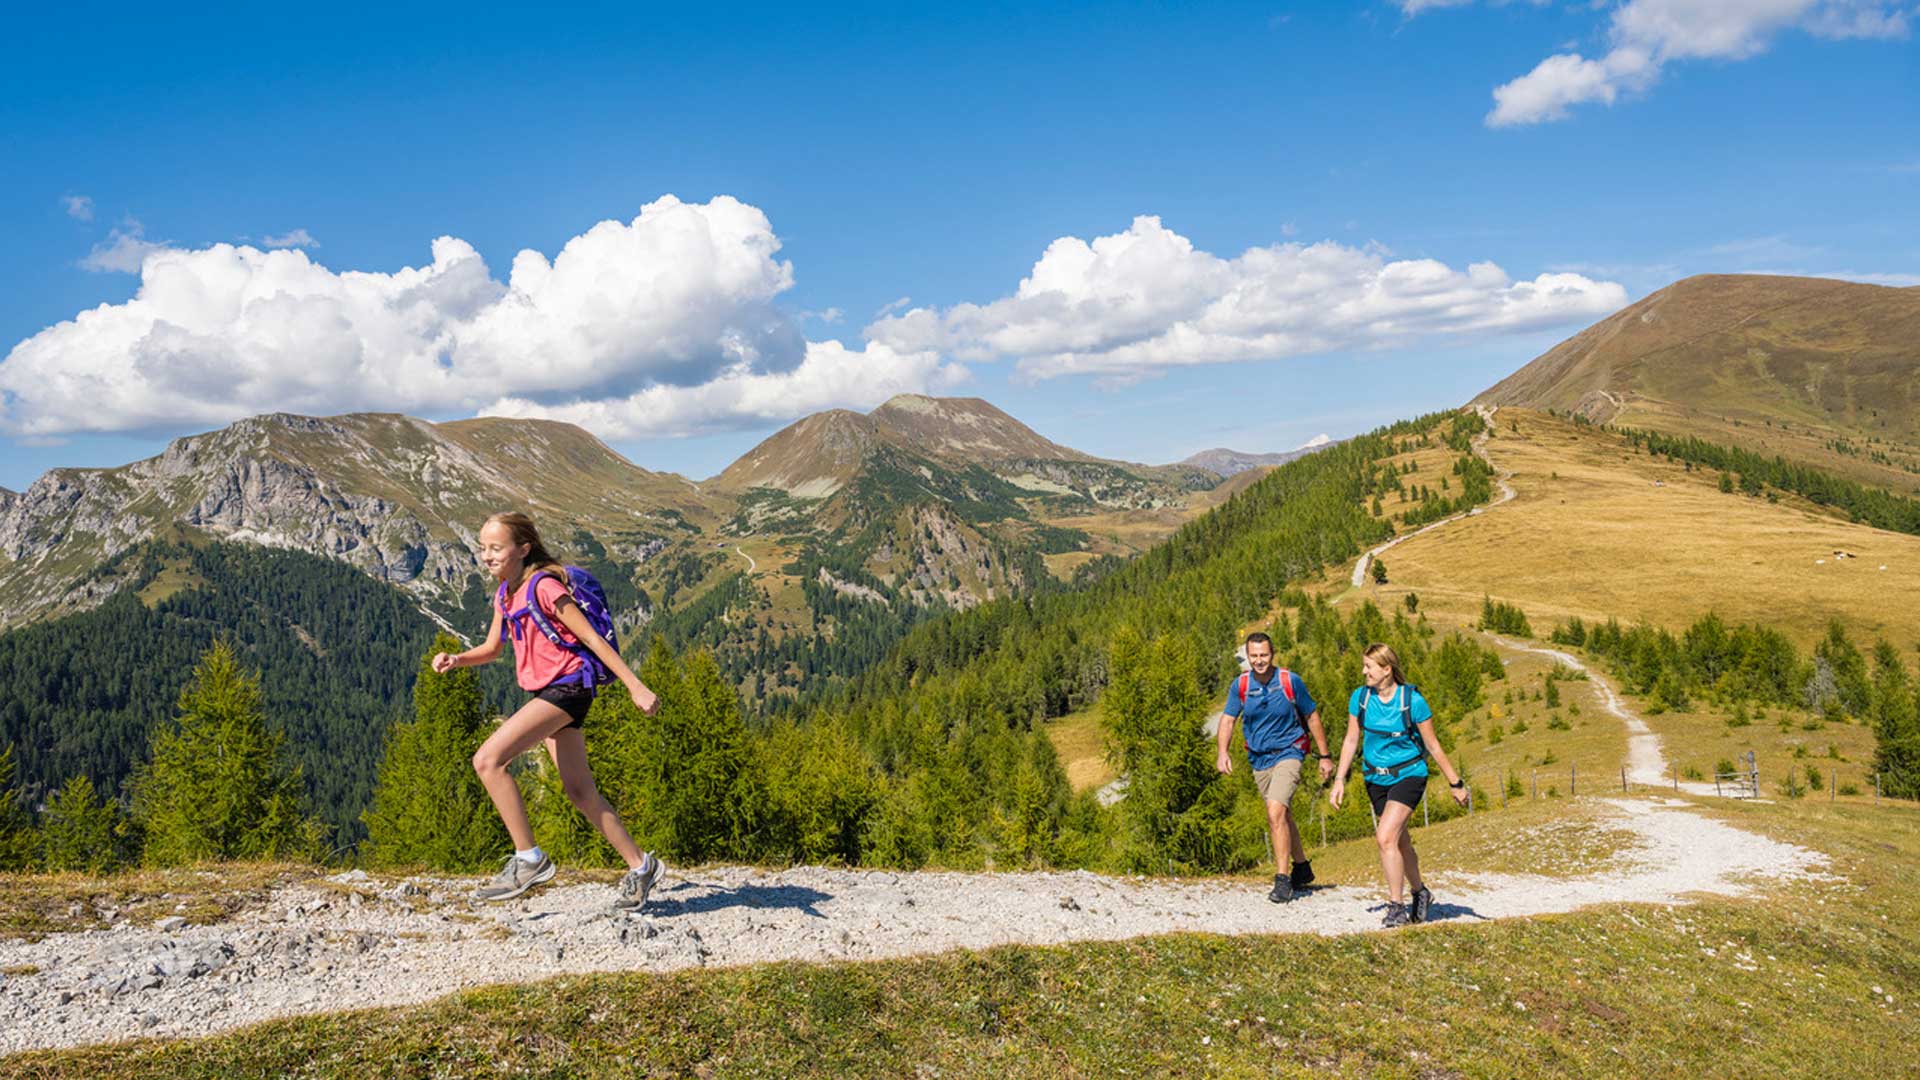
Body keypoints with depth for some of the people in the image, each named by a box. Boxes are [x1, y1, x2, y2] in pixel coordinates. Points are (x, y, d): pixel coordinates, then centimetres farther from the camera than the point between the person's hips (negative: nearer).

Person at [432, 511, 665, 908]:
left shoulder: (544, 586, -14)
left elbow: (592, 638, -14)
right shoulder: (505, 593, 12)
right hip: (548, 693, 9)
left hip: (567, 686, -9)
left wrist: (636, 686, -15)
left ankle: (528, 859, -12)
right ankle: (640, 866, 20)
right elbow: (491, 649, 22)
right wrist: (455, 659, 1)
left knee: (488, 760, -18)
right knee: (580, 792, 10)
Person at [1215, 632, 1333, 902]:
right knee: (1281, 815, 16)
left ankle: (1282, 879, -16)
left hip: (1288, 753, -4)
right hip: (1258, 758, 4)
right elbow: (1228, 718, 0)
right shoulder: (1240, 684, -4)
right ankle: (1302, 868, 35)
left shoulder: (1291, 682, -10)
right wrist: (1223, 752, -17)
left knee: (1276, 811, -21)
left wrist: (1324, 756, 4)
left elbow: (1312, 717, 1)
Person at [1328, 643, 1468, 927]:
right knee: (1400, 842, 17)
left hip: (1408, 775, -5)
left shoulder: (1413, 701, -17)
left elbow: (1432, 746, -7)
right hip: (1376, 778, 5)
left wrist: (1455, 783, -1)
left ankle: (1397, 906, -8)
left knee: (1385, 837, -19)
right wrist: (1339, 779, 1)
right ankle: (1420, 893, 40)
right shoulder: (1360, 698, -5)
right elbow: (1351, 740, 5)